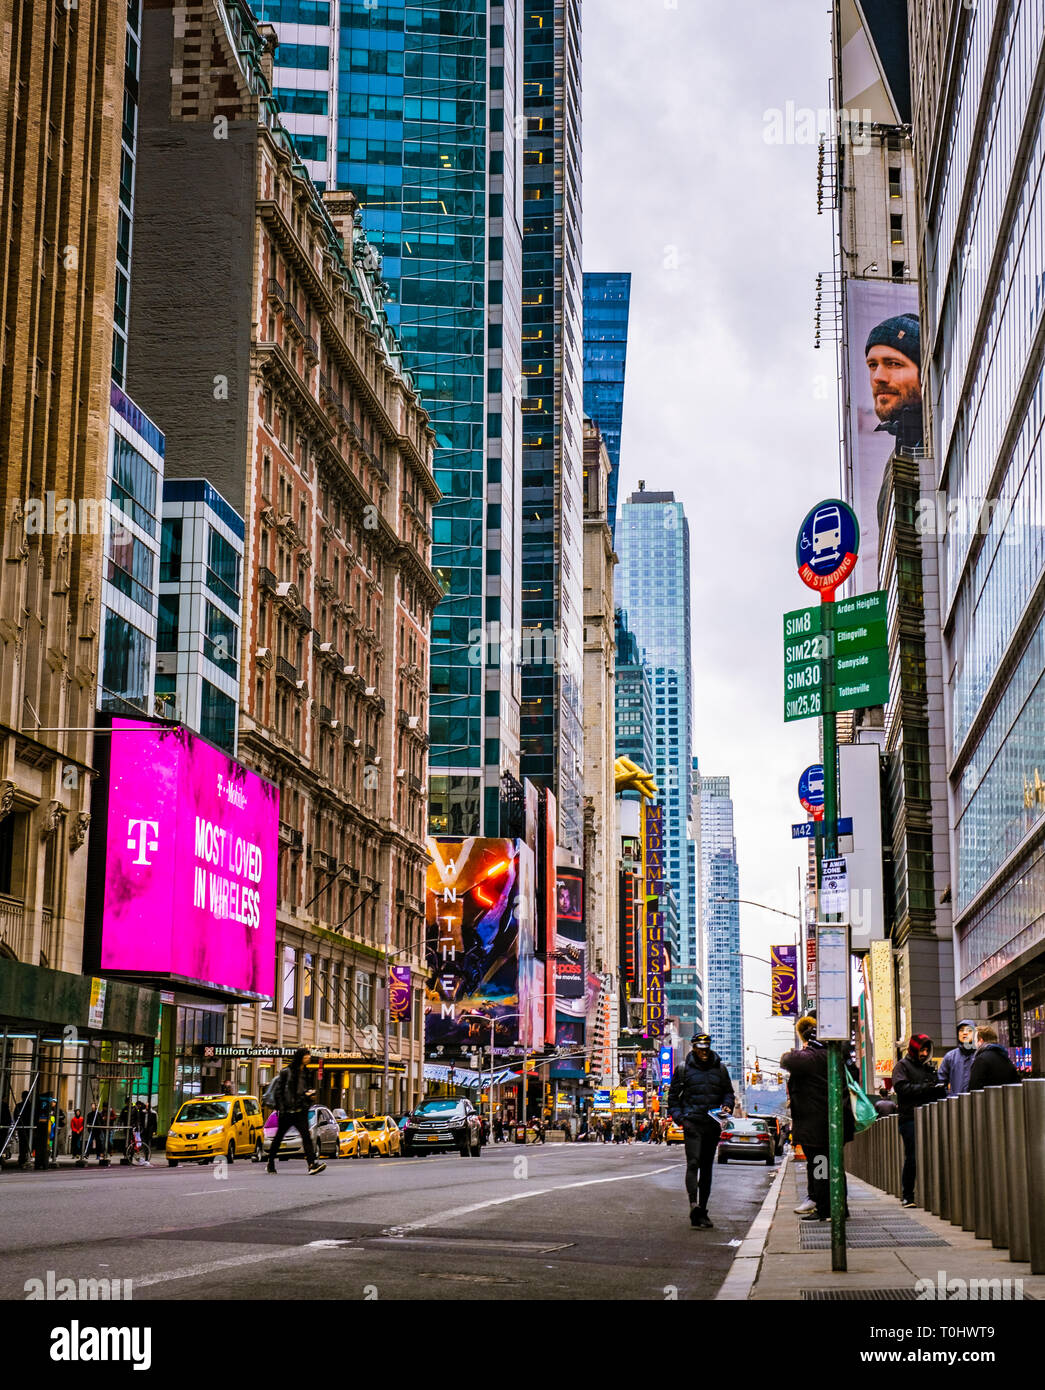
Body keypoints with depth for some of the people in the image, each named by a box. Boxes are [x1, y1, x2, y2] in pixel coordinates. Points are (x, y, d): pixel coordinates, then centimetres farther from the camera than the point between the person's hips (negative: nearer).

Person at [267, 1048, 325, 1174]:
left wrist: (309, 1094, 5)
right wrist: (281, 1109, -11)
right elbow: (278, 1091, -5)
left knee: (306, 1135, -13)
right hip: (287, 1111, -4)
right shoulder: (286, 1072, -5)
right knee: (279, 1137, 10)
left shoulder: (305, 1073, 13)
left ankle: (312, 1164, -24)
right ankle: (270, 1164, 25)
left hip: (300, 1110, 4)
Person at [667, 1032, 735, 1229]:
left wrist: (727, 1106, -2)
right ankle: (693, 1204, -31)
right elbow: (673, 1095, 8)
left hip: (713, 1124, 3)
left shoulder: (720, 1068, 11)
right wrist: (679, 1117, -4)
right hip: (692, 1123, -3)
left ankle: (701, 1211, 13)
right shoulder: (683, 1069, 4)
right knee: (693, 1162, -19)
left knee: (707, 1167, 8)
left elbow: (728, 1092, 19)